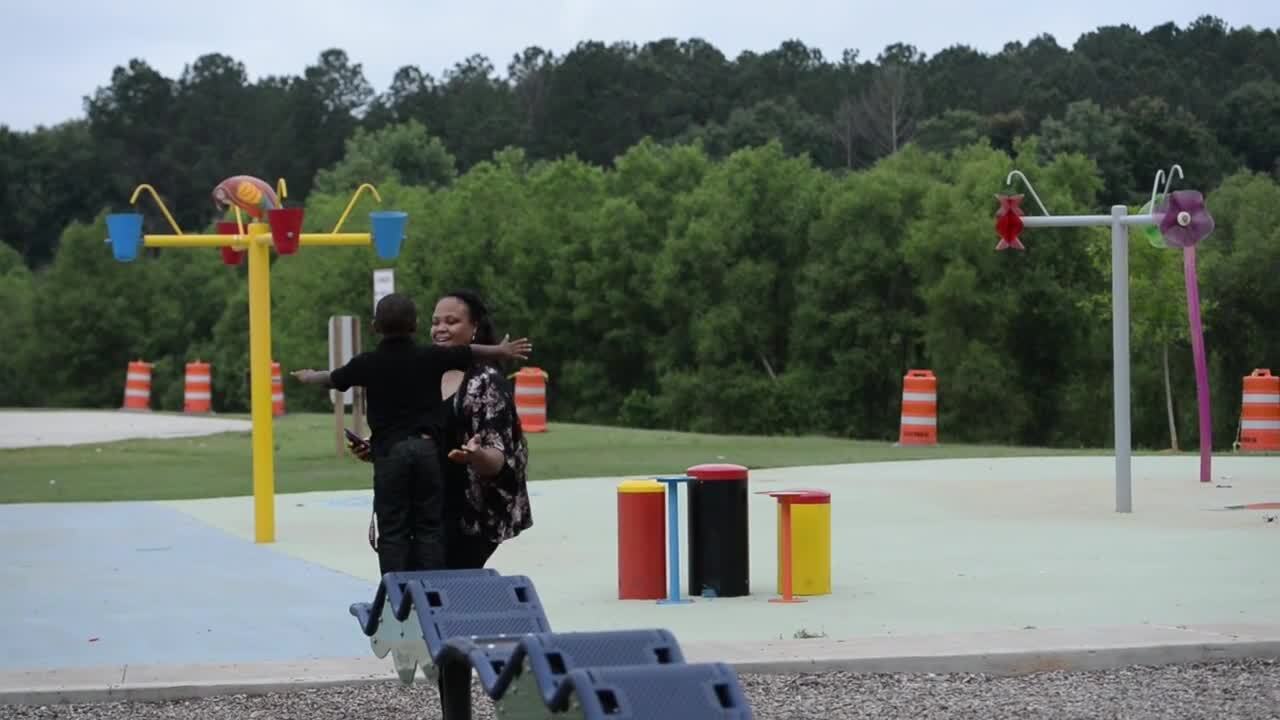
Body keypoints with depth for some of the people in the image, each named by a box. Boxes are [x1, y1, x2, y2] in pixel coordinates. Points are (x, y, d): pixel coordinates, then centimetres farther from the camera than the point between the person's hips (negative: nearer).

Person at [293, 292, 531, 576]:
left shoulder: (368, 363, 1)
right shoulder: (431, 356, 2)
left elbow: (332, 378, 20)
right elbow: (470, 352, 19)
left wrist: (309, 376, 43)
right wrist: (501, 350, 39)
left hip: (389, 451, -1)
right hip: (428, 447, 1)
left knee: (393, 531, 2)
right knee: (430, 528, 5)